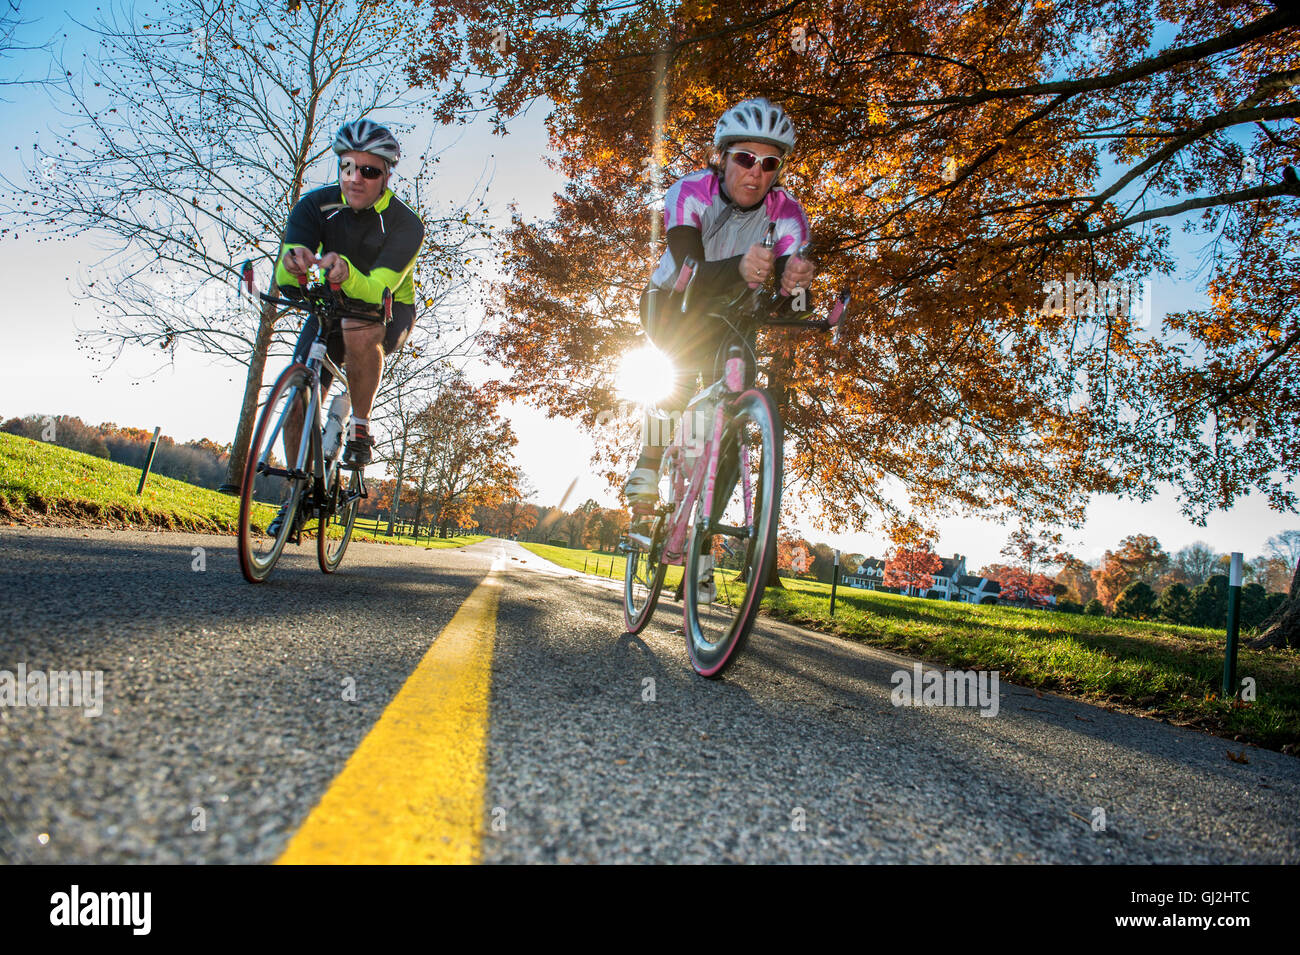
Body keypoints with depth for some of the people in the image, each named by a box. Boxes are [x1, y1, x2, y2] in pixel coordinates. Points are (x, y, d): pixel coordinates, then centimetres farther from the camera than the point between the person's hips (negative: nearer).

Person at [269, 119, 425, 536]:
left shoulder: (405, 225, -23)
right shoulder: (317, 205, -16)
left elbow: (376, 290, -36)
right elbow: (284, 278, -26)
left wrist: (345, 271, -57)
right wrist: (291, 264, -51)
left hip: (388, 311, -3)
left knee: (359, 332, -40)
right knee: (298, 402, -9)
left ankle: (360, 426, -18)